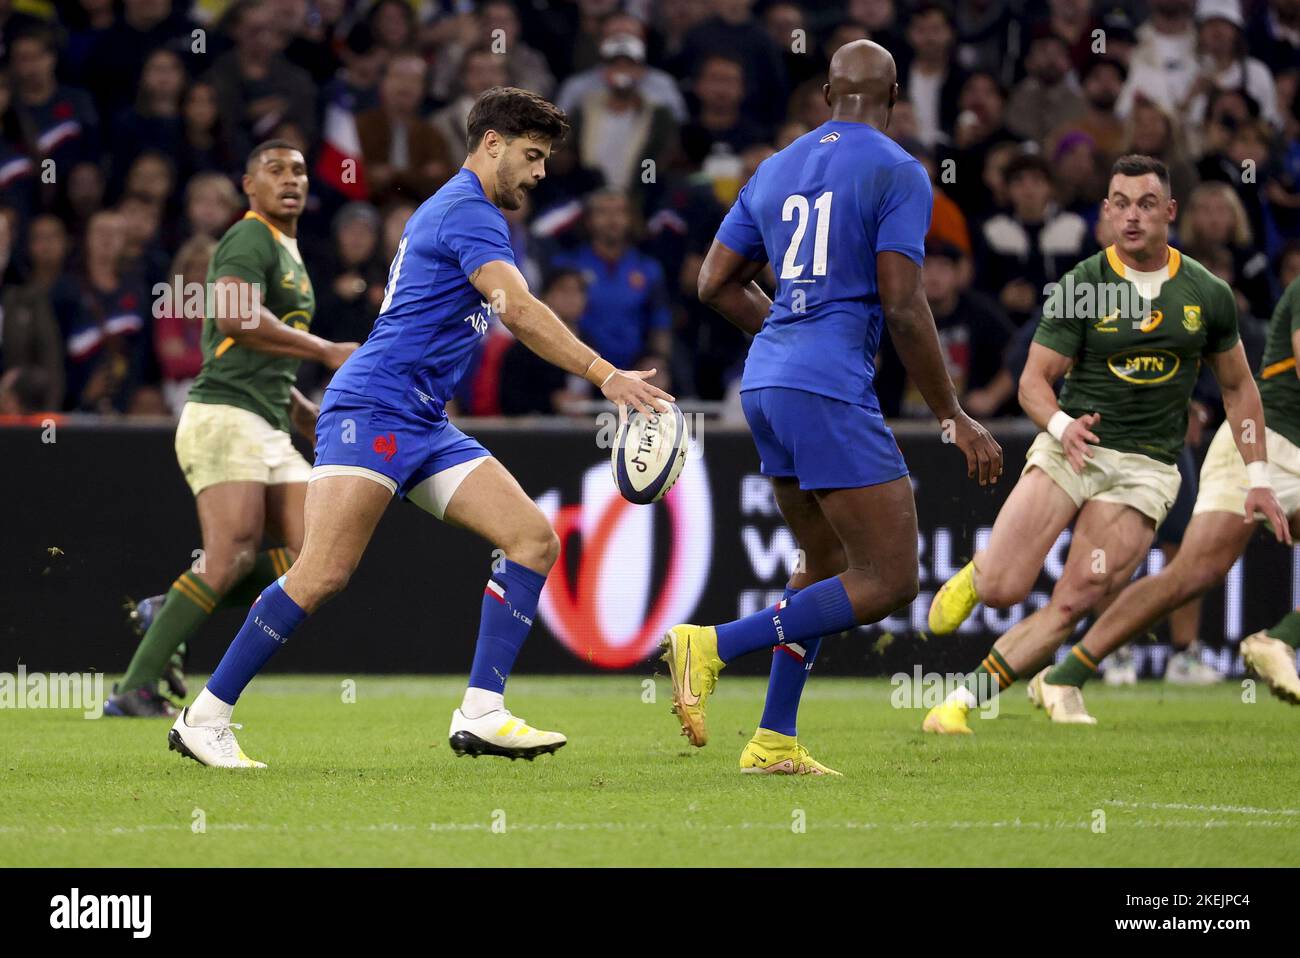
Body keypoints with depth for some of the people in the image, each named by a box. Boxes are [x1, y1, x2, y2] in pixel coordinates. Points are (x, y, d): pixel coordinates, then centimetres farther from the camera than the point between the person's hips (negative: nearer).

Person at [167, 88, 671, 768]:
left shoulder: (457, 209, 24)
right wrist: (605, 375, -27)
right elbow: (518, 310, -22)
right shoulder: (467, 211, -9)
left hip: (425, 426, 10)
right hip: (372, 409, -10)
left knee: (534, 539, -4)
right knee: (324, 575, -18)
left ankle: (481, 715, -10)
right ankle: (205, 719, -9)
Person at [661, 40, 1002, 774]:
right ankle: (714, 645, -15)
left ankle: (775, 741, 16)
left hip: (767, 383, 8)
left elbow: (717, 282, 18)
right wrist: (955, 418, -6)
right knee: (890, 580, -6)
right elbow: (903, 305, -13)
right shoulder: (898, 173, -6)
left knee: (828, 563, 20)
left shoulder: (778, 169, 15)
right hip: (830, 391, -8)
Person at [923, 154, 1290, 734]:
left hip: (1146, 465, 1)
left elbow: (1237, 387, 16)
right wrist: (1061, 424, -25)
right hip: (1071, 447, -1)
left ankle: (964, 700, -7)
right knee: (1002, 589, -13)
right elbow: (1034, 380, -3)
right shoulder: (1080, 287, -2)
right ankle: (974, 574, 25)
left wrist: (1259, 478, 12)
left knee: (1073, 603, -14)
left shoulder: (1207, 294, 4)